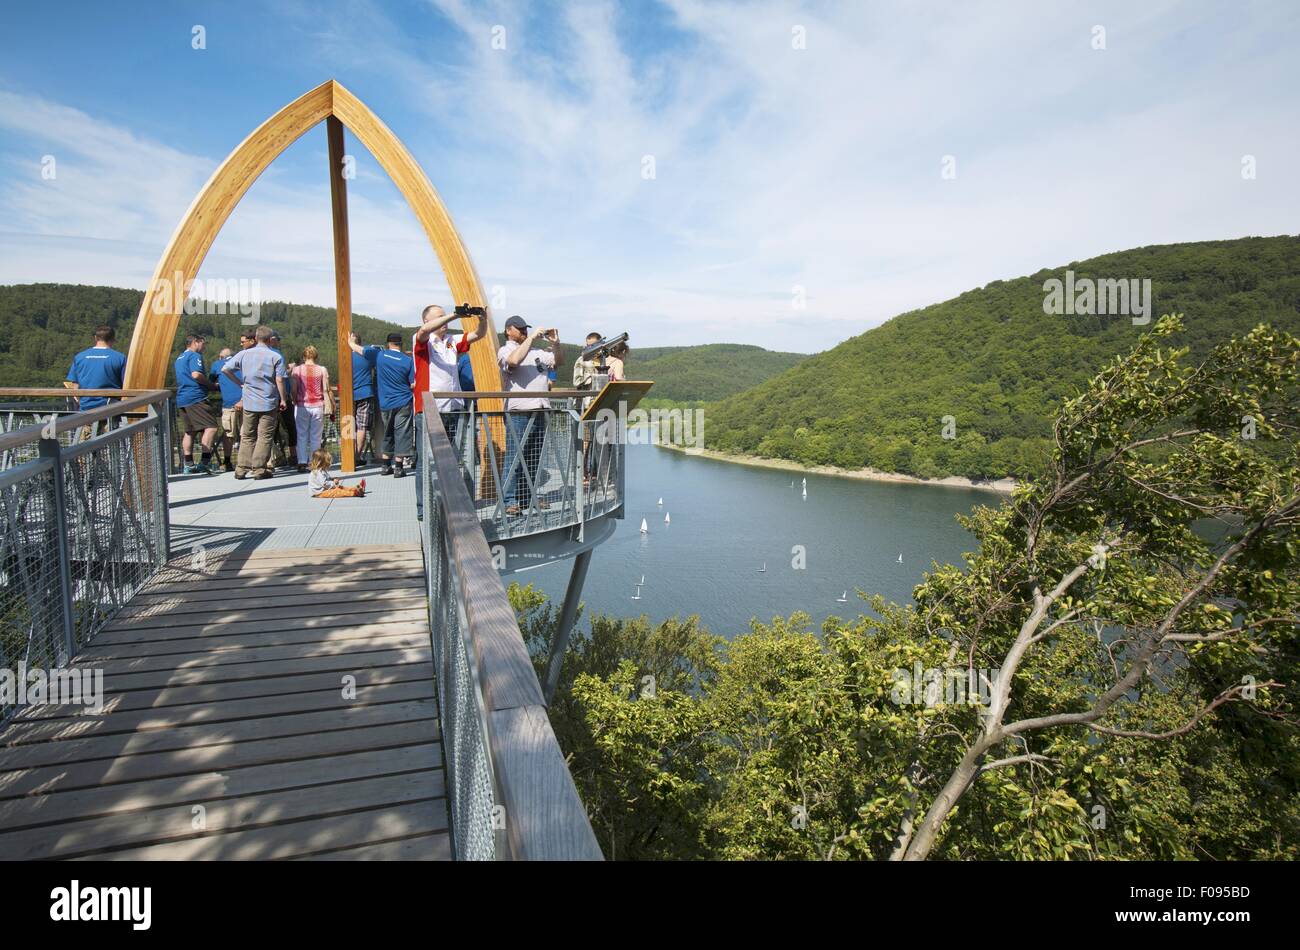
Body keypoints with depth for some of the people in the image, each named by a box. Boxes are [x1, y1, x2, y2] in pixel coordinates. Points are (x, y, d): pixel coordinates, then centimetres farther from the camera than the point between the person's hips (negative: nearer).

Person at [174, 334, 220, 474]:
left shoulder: (179, 358, 25)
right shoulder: (194, 356, -5)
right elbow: (196, 374, -21)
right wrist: (212, 385, -8)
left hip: (181, 398, 10)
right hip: (195, 398, -10)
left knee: (189, 431, 13)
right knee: (211, 426, -14)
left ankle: (187, 465, 13)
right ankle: (205, 462, -22)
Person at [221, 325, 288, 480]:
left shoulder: (244, 354, 4)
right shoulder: (276, 357, -6)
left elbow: (225, 369, 4)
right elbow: (279, 381, -9)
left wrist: (239, 383, 14)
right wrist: (283, 400, 0)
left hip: (249, 402, 3)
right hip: (269, 403, -3)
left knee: (247, 436, 12)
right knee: (265, 437, 2)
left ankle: (241, 469, 11)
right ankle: (259, 469, 0)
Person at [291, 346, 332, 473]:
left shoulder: (297, 369, 0)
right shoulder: (322, 370, 0)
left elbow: (294, 390, -1)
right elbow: (326, 390, -1)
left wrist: (295, 403, 14)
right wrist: (329, 408, 3)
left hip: (302, 406, 0)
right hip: (318, 406, 0)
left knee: (302, 436, 6)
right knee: (316, 437, 4)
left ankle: (302, 463, 3)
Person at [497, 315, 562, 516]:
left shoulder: (536, 353, 21)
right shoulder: (505, 350, 3)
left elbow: (558, 362, 20)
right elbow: (514, 360, -19)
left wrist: (555, 344, 3)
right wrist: (531, 338, -13)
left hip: (540, 413, 7)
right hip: (518, 414, -6)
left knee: (534, 459, 11)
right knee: (515, 459, -6)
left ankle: (527, 498, 19)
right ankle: (510, 501, -2)